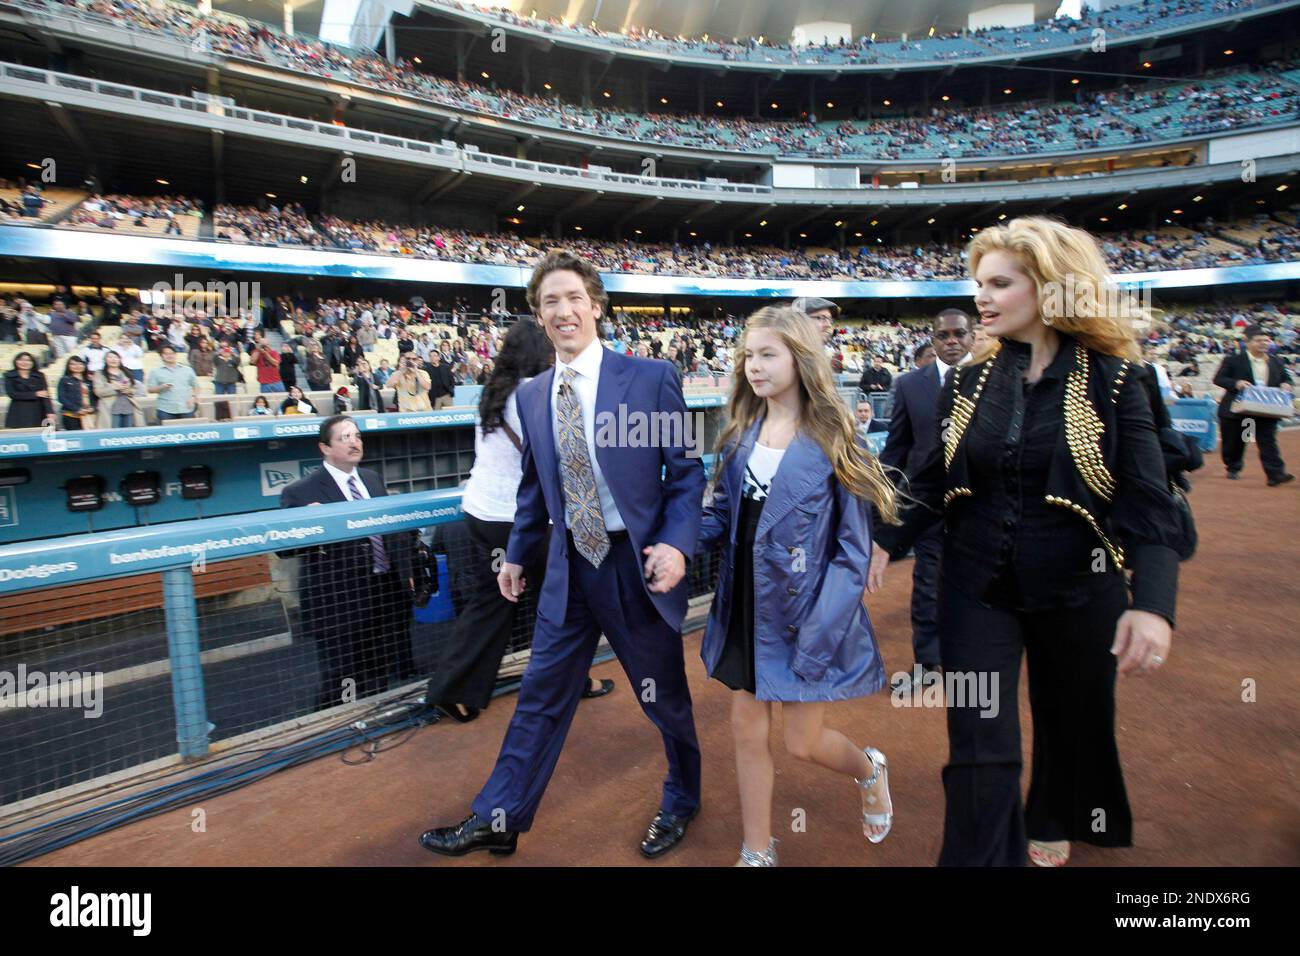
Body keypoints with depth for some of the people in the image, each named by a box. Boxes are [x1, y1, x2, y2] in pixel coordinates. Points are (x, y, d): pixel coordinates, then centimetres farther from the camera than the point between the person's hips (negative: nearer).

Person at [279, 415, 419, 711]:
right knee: (341, 680, 4)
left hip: (387, 590, 6)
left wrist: (406, 572, 13)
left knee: (378, 677, 19)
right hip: (340, 601, -6)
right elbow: (285, 548, -13)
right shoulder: (301, 492, -10)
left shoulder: (372, 478, 10)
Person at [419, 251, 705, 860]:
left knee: (665, 697, 15)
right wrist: (517, 553, 17)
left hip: (638, 564, -3)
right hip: (570, 565, 4)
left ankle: (680, 804, 41)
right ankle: (498, 820, 29)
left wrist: (677, 544, -20)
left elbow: (686, 472, -7)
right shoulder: (531, 396, 5)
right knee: (540, 697, 12)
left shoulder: (650, 379, -9)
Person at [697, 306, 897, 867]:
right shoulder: (741, 435, 3)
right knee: (748, 731, 12)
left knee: (803, 742, 7)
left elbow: (853, 546, -11)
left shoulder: (830, 440, -12)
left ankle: (869, 770, 42)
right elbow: (722, 518, 7)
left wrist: (823, 625, -19)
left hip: (807, 613, -5)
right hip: (747, 610, 5)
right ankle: (757, 852, 32)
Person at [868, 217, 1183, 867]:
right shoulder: (968, 381, -1)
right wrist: (887, 543, -7)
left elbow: (1148, 502, -14)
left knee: (1070, 722, 22)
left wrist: (1152, 602, -26)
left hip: (1075, 589, 0)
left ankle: (1055, 821, 53)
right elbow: (931, 481, 5)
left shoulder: (1111, 380, -9)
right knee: (979, 750, -1)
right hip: (976, 588, 1)